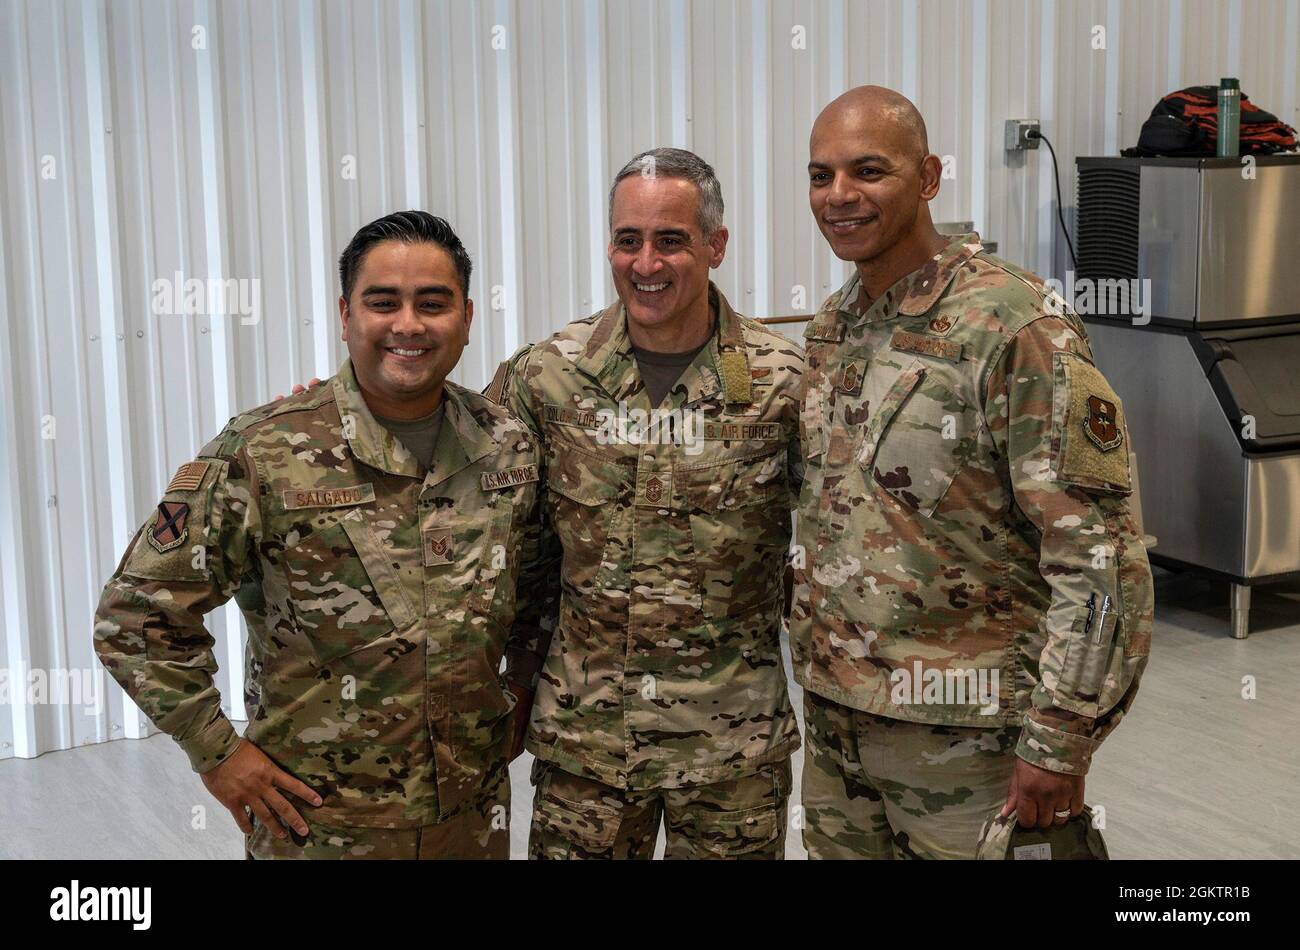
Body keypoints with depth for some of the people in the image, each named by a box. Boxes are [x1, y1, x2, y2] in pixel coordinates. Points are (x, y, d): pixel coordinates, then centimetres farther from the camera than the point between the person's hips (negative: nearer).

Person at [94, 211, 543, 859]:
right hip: (319, 819, -3)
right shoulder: (262, 455, -15)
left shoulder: (509, 447, -2)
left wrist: (515, 702, 9)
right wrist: (217, 751, -10)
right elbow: (135, 614, -10)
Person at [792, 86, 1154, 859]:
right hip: (834, 719, 7)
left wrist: (1058, 740, -18)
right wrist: (817, 668, 14)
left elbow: (1099, 552, -18)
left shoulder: (1014, 326, -16)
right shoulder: (830, 329, 7)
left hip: (966, 733, -7)